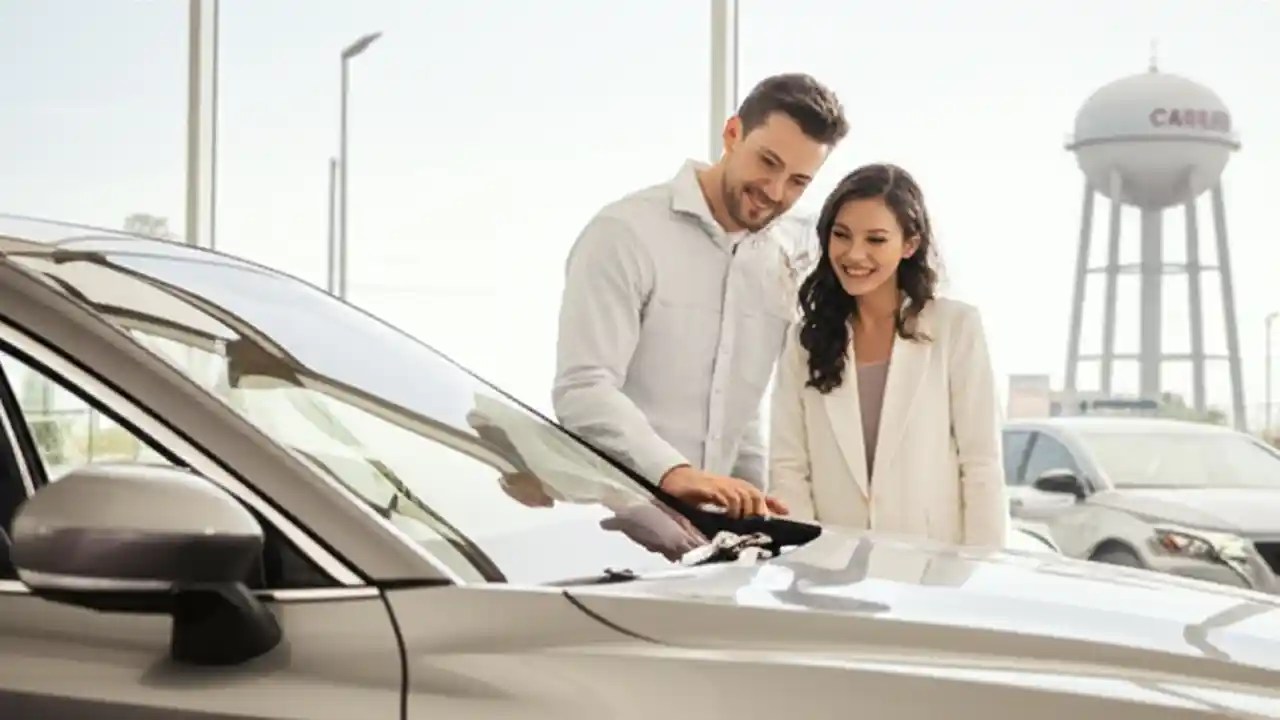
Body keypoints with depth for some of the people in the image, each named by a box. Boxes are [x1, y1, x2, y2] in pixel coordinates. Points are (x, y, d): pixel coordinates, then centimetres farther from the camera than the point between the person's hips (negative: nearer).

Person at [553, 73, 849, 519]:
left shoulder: (777, 270, 15)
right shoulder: (627, 233, -7)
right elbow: (584, 390, -18)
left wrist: (754, 505, 7)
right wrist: (672, 471, -30)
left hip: (710, 523, 5)